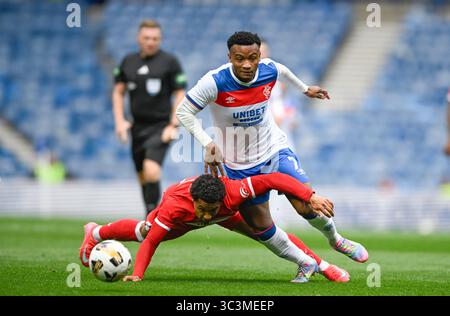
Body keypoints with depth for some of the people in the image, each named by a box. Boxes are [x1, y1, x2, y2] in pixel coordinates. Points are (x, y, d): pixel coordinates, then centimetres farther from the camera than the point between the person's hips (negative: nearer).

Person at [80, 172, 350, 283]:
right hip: (182, 219, 0)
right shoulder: (174, 207, -49)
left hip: (228, 214, 0)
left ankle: (321, 265, 2)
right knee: (143, 232, 22)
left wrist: (311, 197, -51)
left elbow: (273, 179, -46)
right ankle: (95, 234, 52)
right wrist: (137, 274, -52)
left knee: (266, 233, -12)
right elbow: (151, 241, -40)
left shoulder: (234, 193, -49)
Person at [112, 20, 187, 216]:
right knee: (142, 177, 10)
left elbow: (180, 95, -4)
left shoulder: (169, 62, -4)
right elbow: (118, 92, 15)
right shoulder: (128, 62, 9)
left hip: (160, 127, -5)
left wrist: (173, 125, -11)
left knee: (151, 170, -25)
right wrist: (119, 121, 3)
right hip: (137, 126, 5)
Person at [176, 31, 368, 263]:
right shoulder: (214, 82, -26)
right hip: (239, 166, -1)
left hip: (274, 149, 2)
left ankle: (335, 239, 16)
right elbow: (183, 112, -16)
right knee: (262, 227, 2)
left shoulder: (269, 70, -14)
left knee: (308, 205, -14)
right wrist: (207, 143, -26)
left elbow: (283, 71, 12)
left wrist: (305, 89, 29)